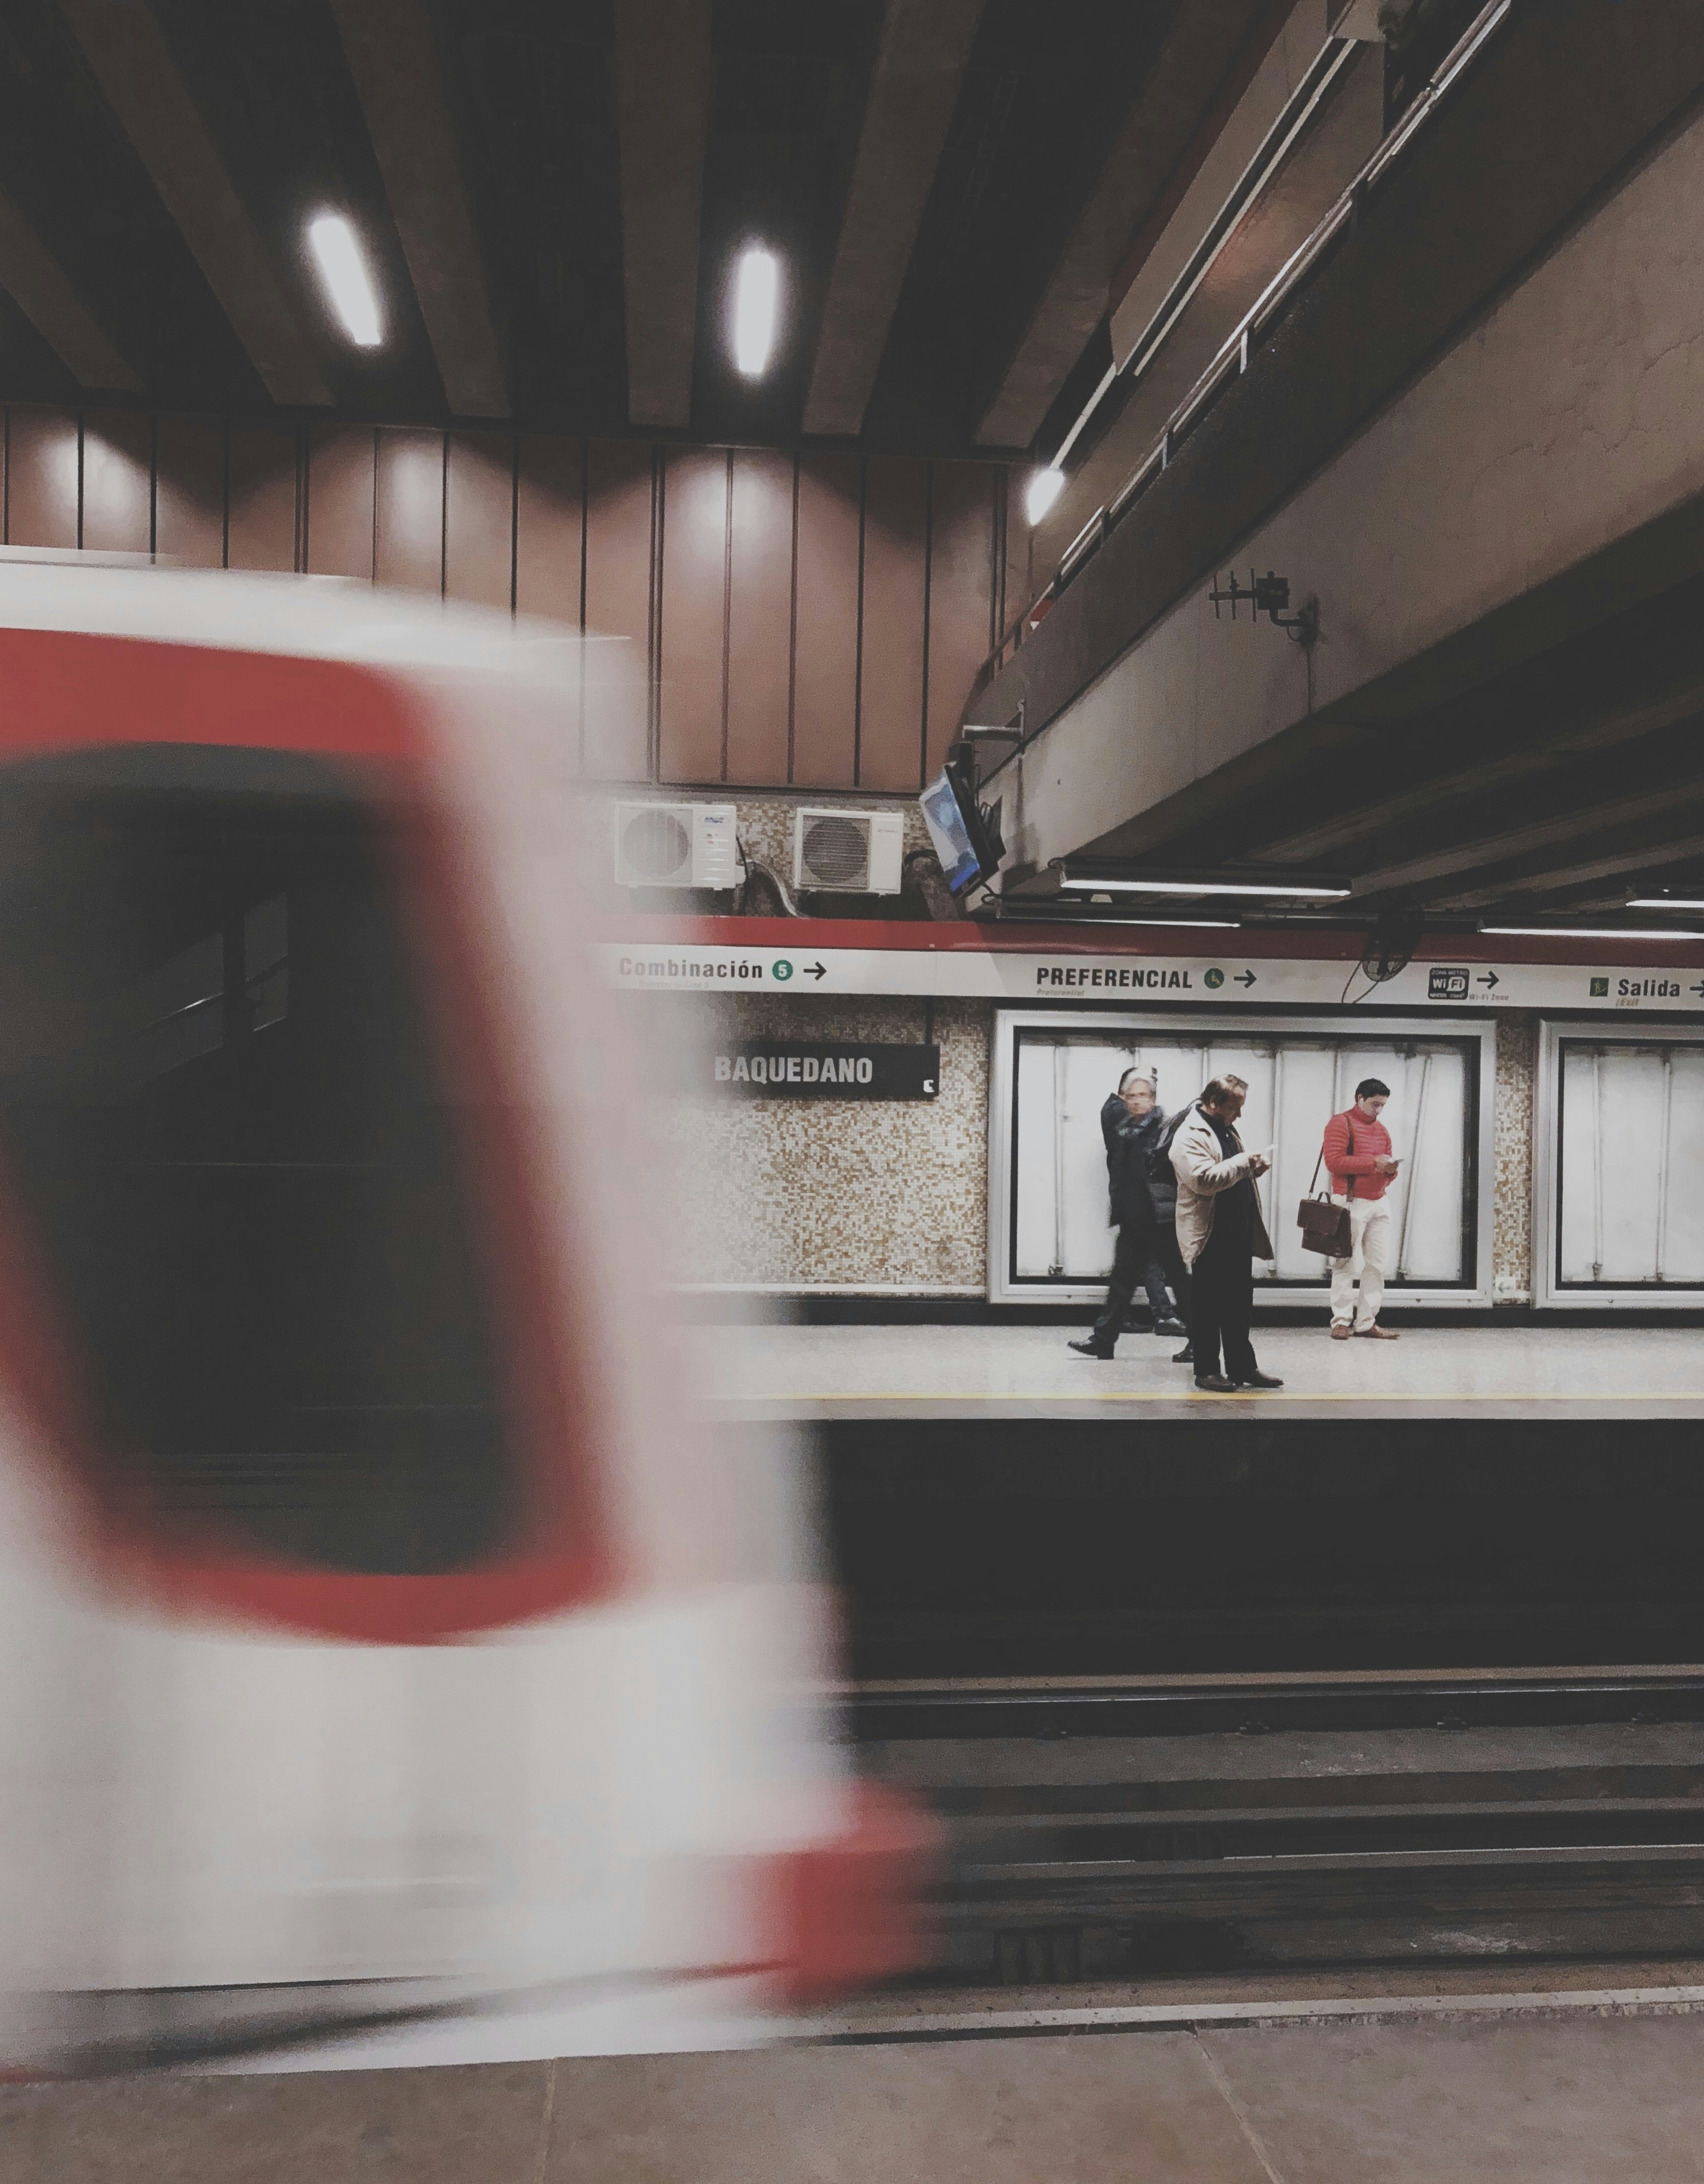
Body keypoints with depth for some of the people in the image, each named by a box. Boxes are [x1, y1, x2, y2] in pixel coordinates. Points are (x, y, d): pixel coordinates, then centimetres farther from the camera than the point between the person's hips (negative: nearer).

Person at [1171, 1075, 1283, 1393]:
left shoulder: (1227, 1129, 15)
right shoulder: (1190, 1136, -14)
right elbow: (1203, 1179, -28)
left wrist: (1254, 1168, 8)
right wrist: (1244, 1162, -22)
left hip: (1239, 1234, 9)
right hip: (1210, 1238, -9)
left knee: (1240, 1306, 13)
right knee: (1208, 1308, 2)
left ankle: (1242, 1367, 21)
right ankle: (1206, 1370, 11)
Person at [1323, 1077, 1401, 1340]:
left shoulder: (1381, 1130, 19)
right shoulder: (1340, 1123, -4)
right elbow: (1334, 1161, -17)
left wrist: (1390, 1170, 1)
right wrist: (1373, 1162, -18)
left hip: (1380, 1203, 7)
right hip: (1351, 1203, -7)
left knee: (1378, 1264, 4)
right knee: (1346, 1264, -5)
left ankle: (1366, 1322, 8)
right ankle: (1341, 1321, -2)